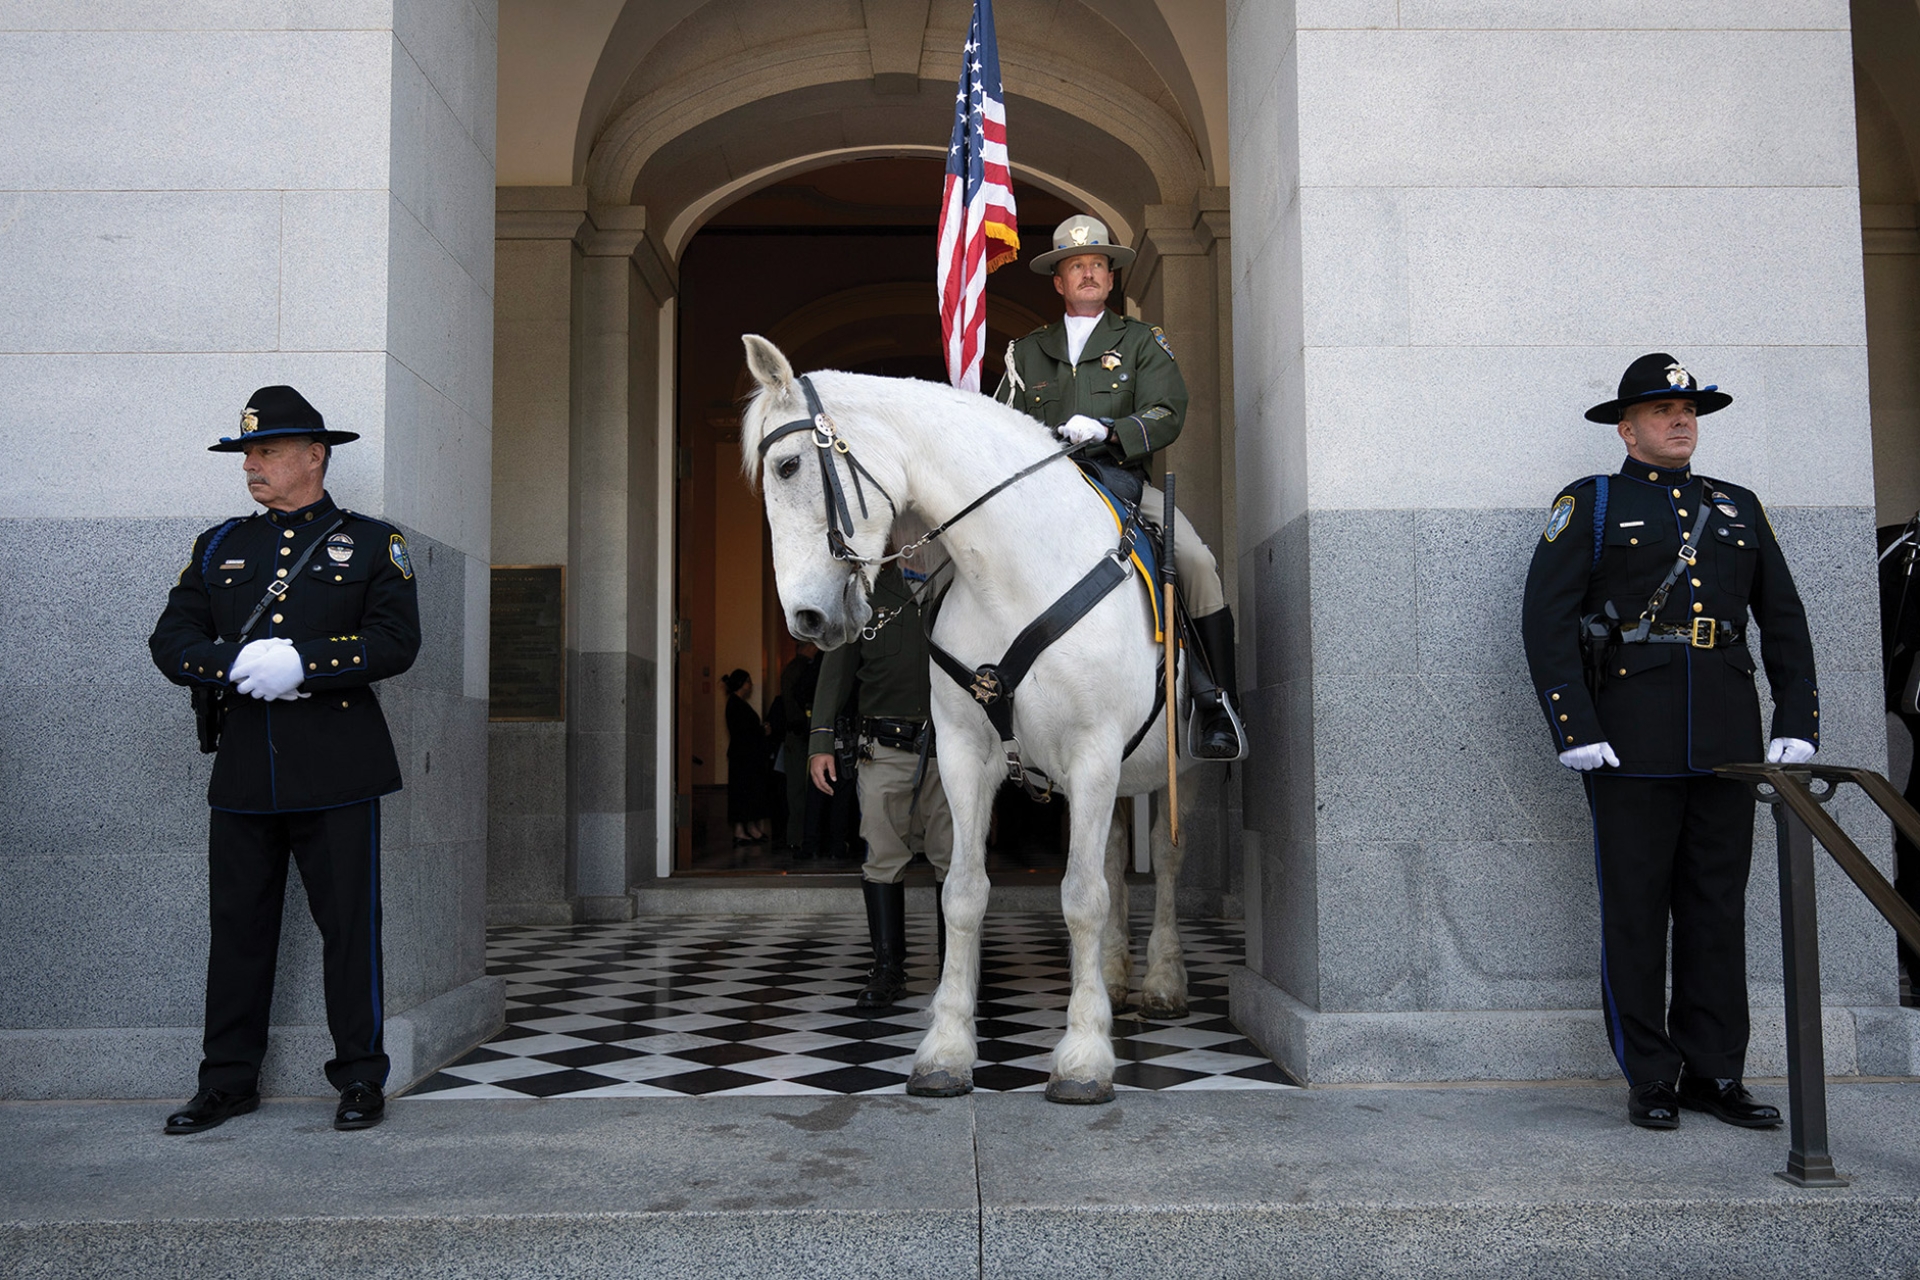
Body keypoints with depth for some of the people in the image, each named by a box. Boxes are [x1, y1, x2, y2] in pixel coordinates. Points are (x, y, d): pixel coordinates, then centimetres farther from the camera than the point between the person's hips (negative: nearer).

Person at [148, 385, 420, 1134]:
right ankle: (229, 1082, 20)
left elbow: (396, 642, -8)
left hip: (337, 771, -3)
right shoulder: (219, 547, 15)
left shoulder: (371, 544, 4)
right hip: (244, 772, 4)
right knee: (238, 925, 8)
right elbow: (170, 642, 6)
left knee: (349, 923, 1)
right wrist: (239, 665, -13)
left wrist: (301, 662, -18)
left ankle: (360, 1079, 12)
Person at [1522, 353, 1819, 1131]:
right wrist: (1574, 730, -13)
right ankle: (1650, 1080, 11)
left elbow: (1785, 622, 16)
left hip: (1727, 739, 4)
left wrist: (1798, 723, 5)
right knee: (1635, 911, 1)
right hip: (1631, 742, -4)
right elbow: (1545, 620, -5)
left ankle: (1714, 1074, 17)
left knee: (1718, 908, 8)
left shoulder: (1738, 508, 17)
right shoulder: (1589, 506, 4)